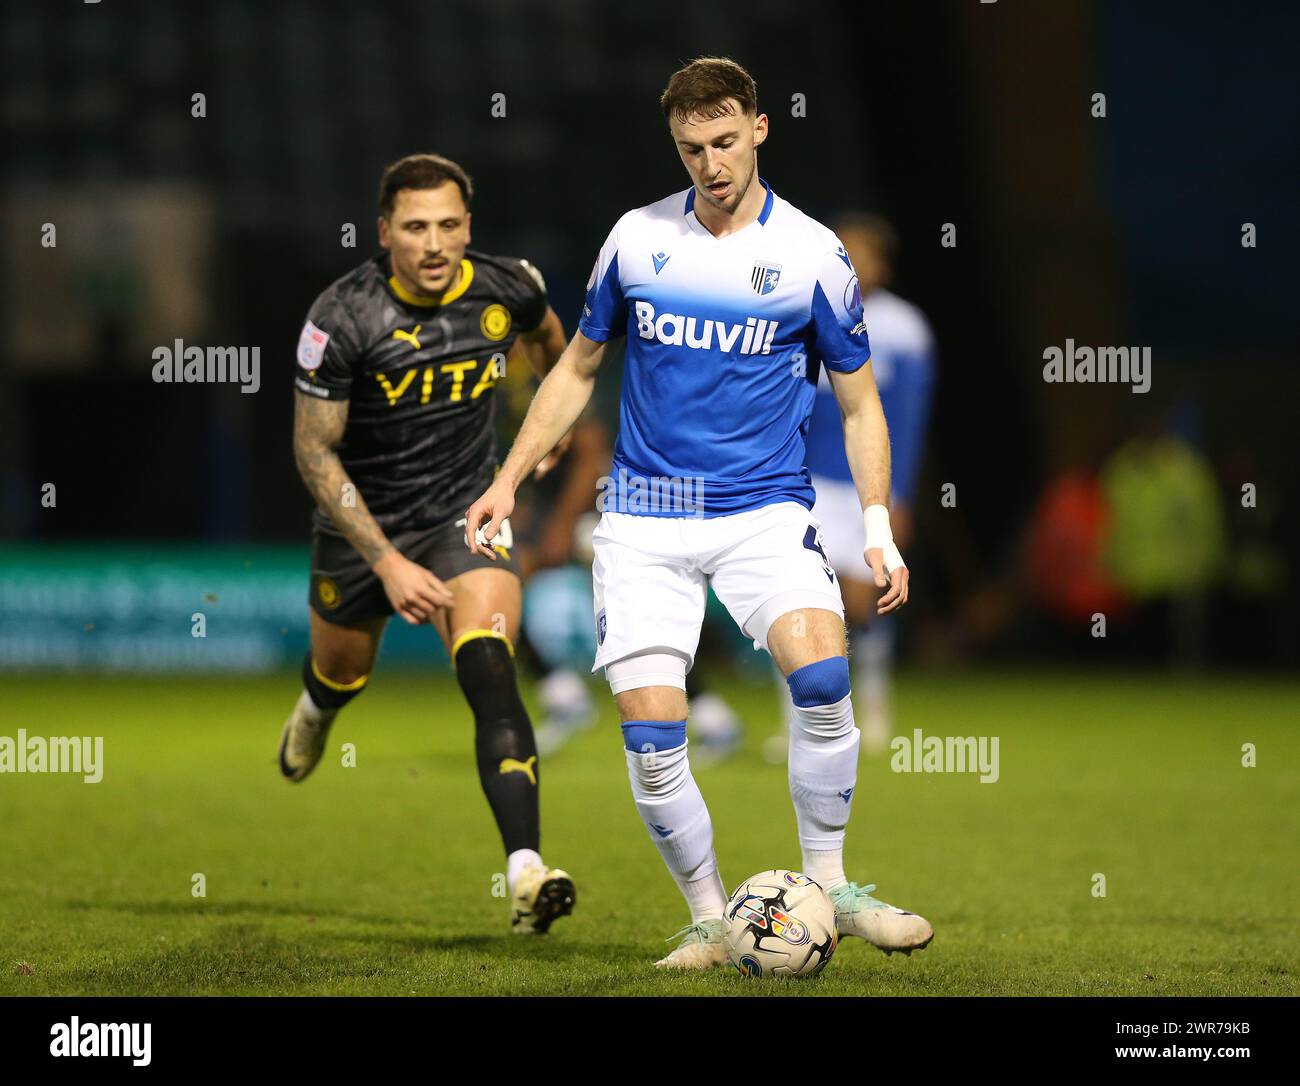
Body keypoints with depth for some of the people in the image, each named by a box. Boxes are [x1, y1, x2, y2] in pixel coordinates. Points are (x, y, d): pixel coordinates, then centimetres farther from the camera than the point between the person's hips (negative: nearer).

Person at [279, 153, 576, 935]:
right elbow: (314, 452, -17)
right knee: (344, 671, 25)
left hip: (466, 514, 0)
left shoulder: (506, 290, -14)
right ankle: (318, 708, 66)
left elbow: (548, 329, 13)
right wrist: (388, 562, -23)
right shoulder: (344, 318, -24)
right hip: (362, 522, 0)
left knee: (491, 678, -23)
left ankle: (527, 872, -34)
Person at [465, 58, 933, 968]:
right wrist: (509, 479, 12)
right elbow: (578, 368, 18)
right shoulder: (636, 238, 5)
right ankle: (712, 918, 8)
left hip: (766, 509, -2)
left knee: (822, 677, -27)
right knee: (652, 736, -10)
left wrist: (879, 531, -3)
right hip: (645, 519, 2)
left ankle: (829, 887, -10)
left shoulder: (813, 254, -1)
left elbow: (860, 405, 7)